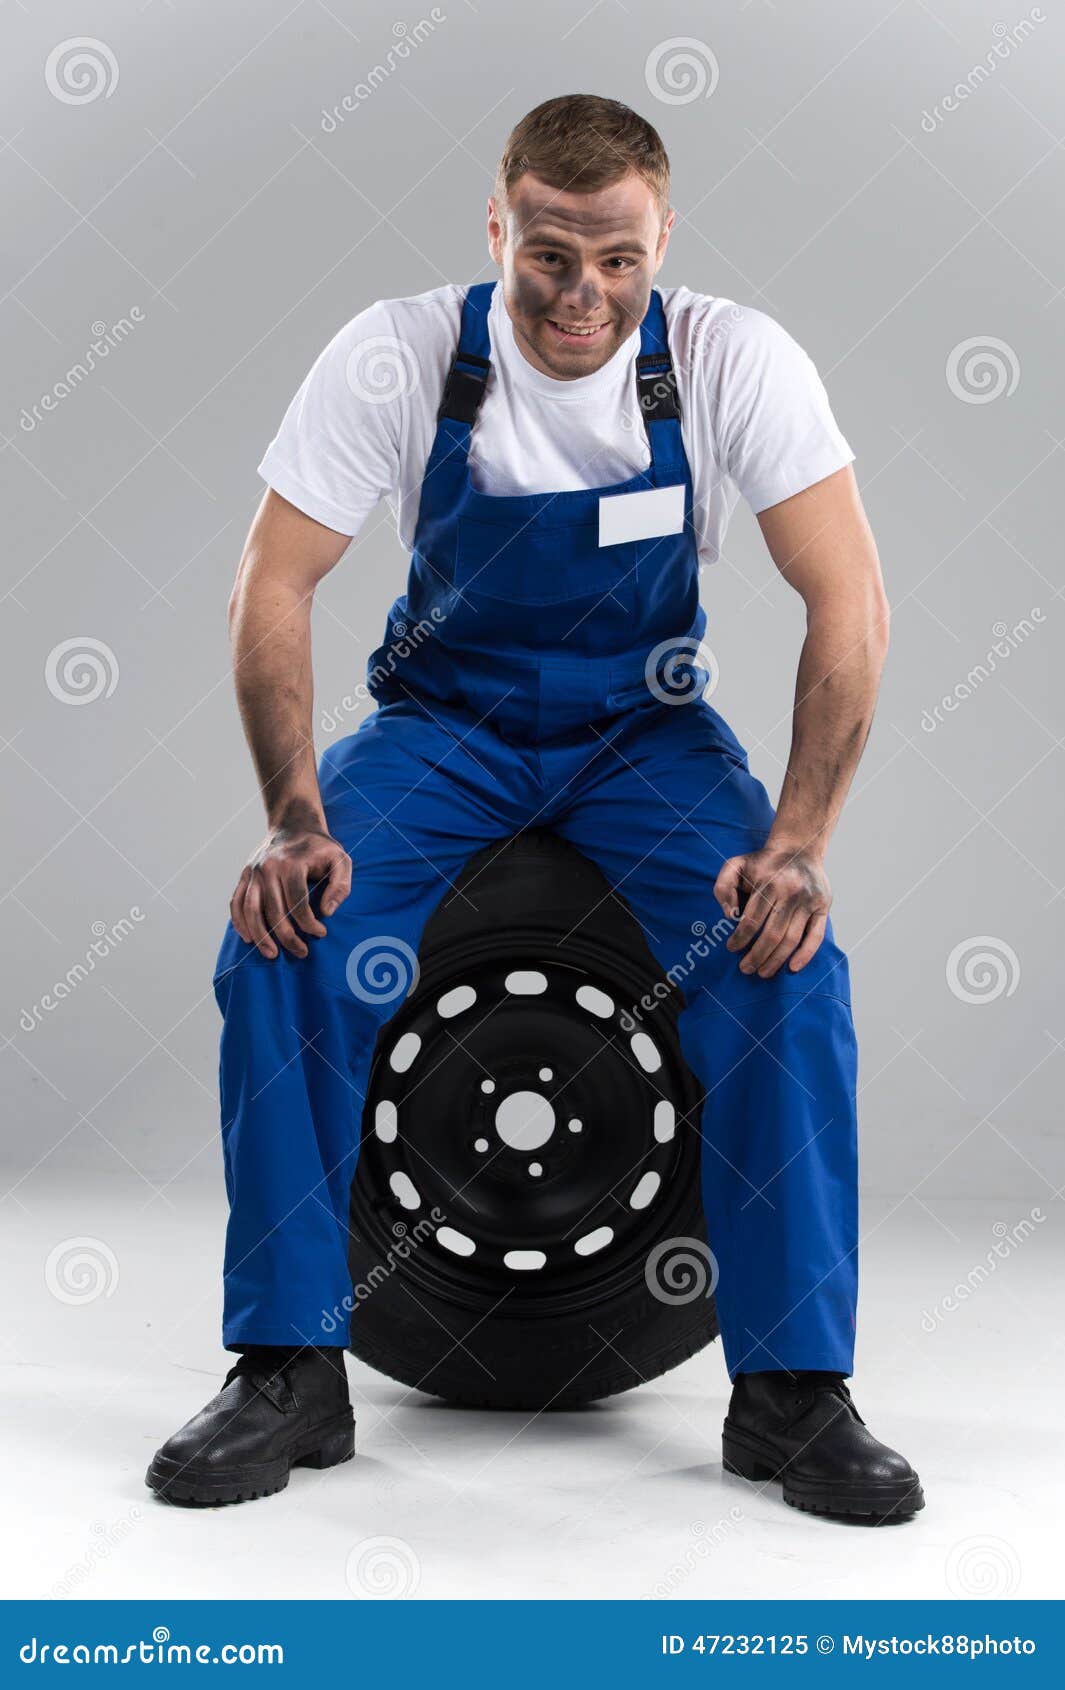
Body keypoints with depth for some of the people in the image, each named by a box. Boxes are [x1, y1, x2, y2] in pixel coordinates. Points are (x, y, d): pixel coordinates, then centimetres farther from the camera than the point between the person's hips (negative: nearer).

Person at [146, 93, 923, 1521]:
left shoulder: (734, 360, -16)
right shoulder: (399, 356, -16)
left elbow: (848, 602, -17)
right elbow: (274, 585, -14)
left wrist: (796, 845, -27)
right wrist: (297, 818, -27)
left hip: (647, 728, 0)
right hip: (444, 719, 1)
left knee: (790, 966, -26)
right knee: (280, 944, -25)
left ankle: (794, 1392, -11)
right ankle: (290, 1376, -10)